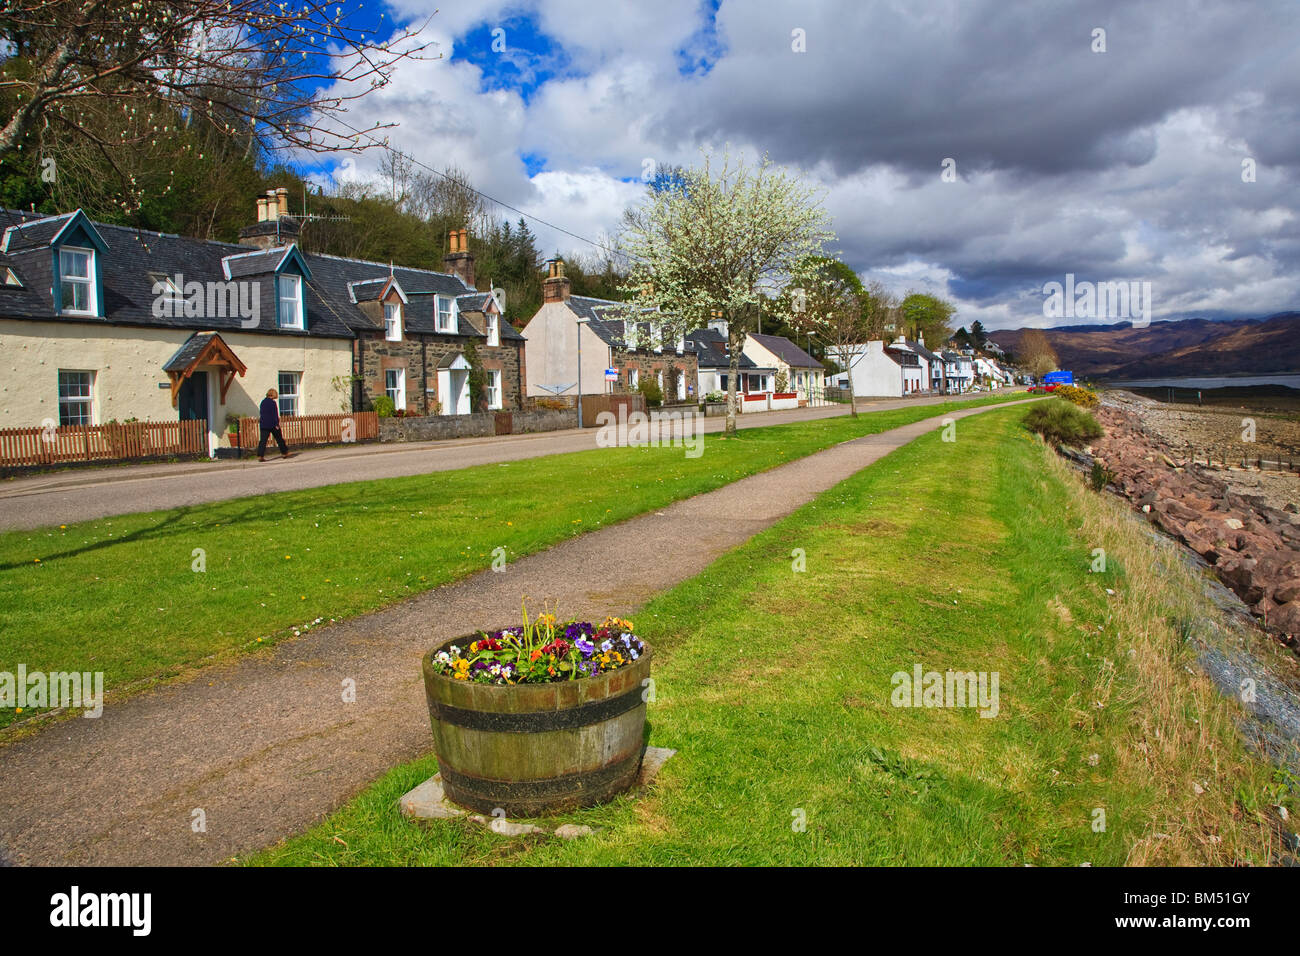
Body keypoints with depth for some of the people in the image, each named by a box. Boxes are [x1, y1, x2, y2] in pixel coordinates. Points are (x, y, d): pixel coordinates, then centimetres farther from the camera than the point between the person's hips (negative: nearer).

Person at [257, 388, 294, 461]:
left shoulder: (262, 402, 11)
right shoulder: (273, 402, -11)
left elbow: (261, 412, 17)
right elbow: (275, 414, -15)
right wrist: (277, 424, -13)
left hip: (263, 424, 6)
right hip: (272, 424, -6)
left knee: (263, 440, 0)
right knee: (279, 438, 9)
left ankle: (260, 455, -10)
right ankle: (285, 453, 19)